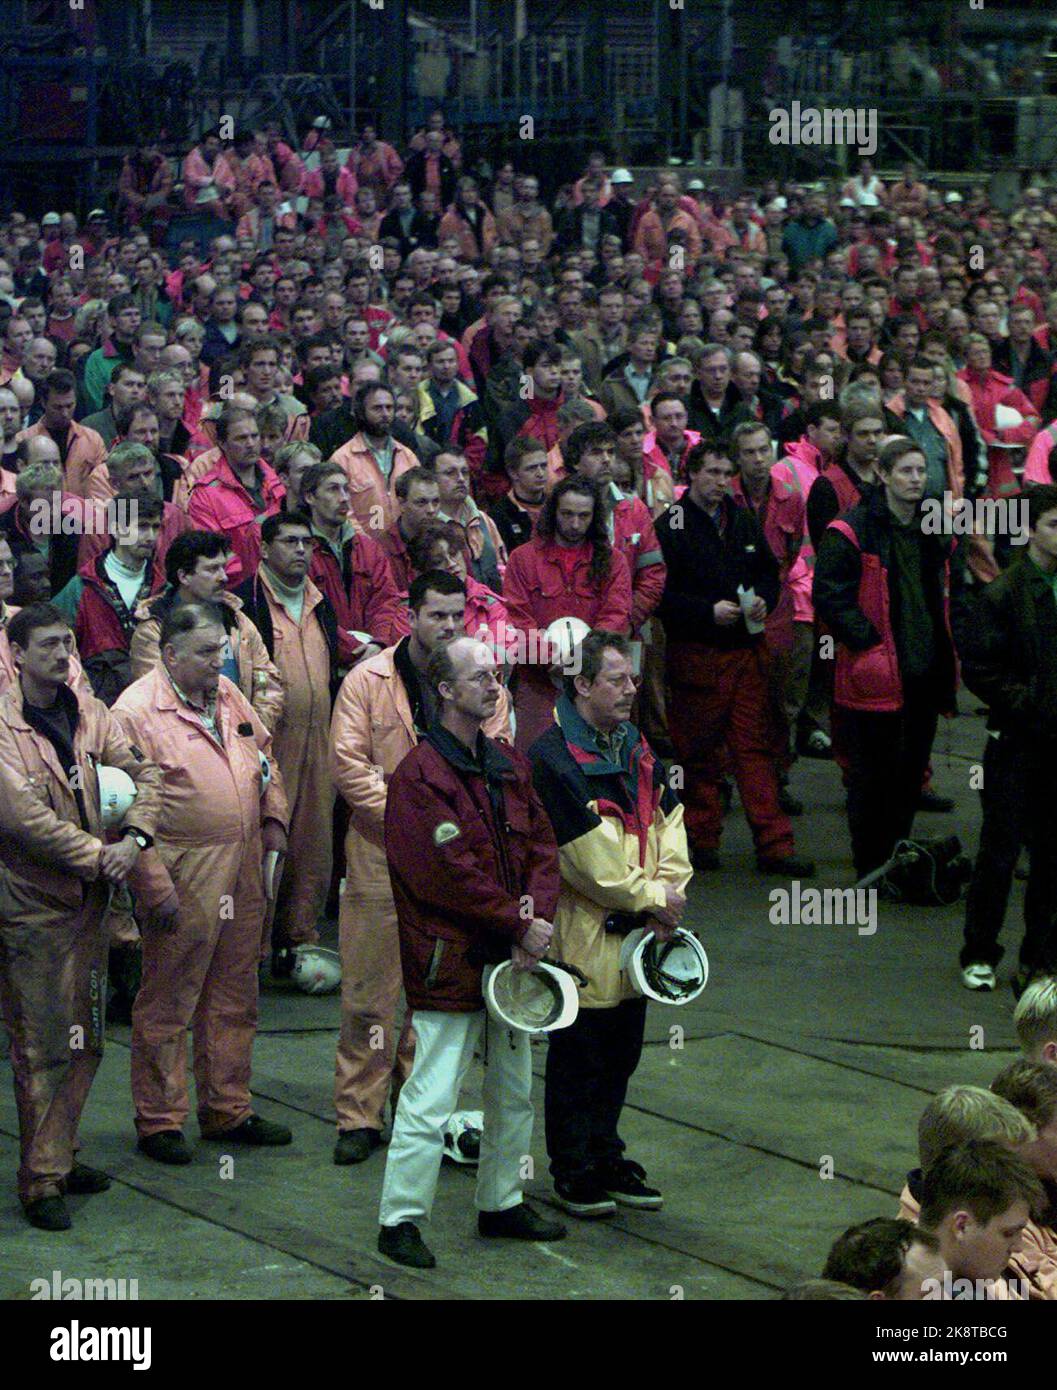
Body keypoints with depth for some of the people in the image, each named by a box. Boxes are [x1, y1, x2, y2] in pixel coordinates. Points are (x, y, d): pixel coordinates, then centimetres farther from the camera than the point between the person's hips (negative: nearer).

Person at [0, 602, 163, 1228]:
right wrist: (97, 855, -16)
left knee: (85, 1040, 14)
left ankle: (61, 1156, 26)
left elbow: (145, 771, 8)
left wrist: (134, 837, -10)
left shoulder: (89, 712, 7)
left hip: (90, 898, 7)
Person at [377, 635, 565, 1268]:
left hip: (511, 955, 8)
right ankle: (401, 1220, 1)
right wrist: (519, 924, -16)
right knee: (431, 1098, -7)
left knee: (515, 1090, 17)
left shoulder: (510, 766, 11)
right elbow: (445, 873, -19)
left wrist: (537, 908, -8)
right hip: (450, 961, -8)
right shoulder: (420, 775, -15)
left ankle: (502, 1203, 31)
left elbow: (542, 844, 11)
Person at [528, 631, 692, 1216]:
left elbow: (667, 822, 11)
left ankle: (606, 1160, 28)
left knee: (621, 1052, 16)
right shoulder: (552, 758, -17)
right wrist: (650, 896, -13)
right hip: (581, 932, -8)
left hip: (636, 932, 8)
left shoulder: (636, 750, 11)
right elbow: (587, 856, -19)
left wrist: (670, 892, -4)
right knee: (578, 1054, 2)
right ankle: (574, 1172, 13)